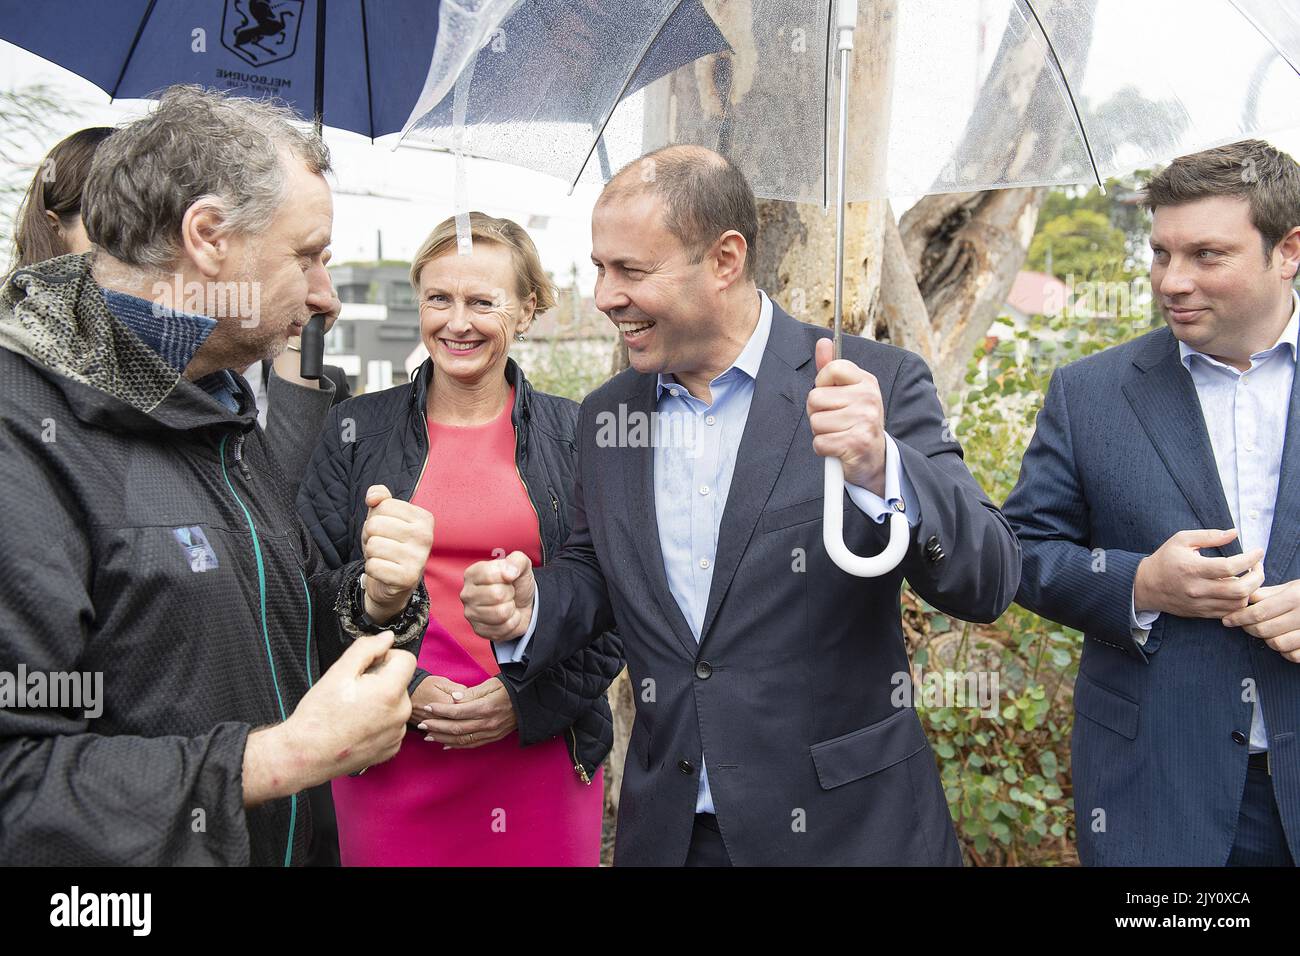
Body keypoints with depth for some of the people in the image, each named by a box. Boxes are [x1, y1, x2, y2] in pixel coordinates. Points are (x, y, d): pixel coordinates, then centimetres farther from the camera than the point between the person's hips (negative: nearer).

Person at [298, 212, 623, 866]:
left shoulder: (575, 434, 2)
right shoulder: (356, 431, 3)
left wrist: (530, 699, -10)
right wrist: (401, 690, -11)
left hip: (544, 755, 0)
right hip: (391, 761, 0)